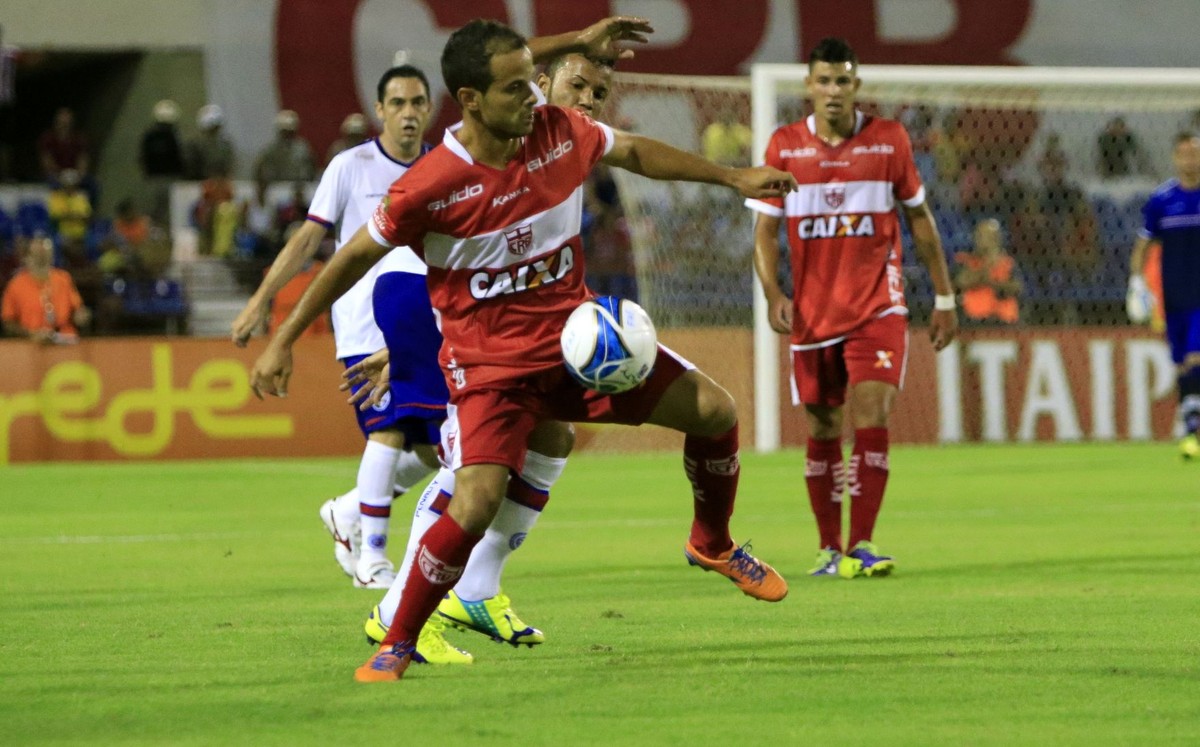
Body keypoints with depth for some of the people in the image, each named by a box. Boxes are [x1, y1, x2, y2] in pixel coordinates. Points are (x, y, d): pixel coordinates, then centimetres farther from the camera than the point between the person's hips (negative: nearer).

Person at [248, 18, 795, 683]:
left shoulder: (560, 132, -8)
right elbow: (356, 257, -8)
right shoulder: (431, 186, -22)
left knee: (713, 410, 0)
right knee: (474, 508, -24)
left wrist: (734, 177, 16)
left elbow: (636, 153, 13)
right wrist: (283, 342, -5)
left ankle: (712, 546, 28)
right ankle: (395, 646, -3)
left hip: (576, 334, 5)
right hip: (489, 364, -5)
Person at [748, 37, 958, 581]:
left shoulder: (889, 139, 1)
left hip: (876, 305, -2)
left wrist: (944, 297, 9)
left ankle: (862, 545, -17)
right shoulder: (785, 146, 1)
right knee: (822, 428, 7)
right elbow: (765, 229, 4)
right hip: (812, 310, 2)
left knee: (872, 409, -17)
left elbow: (920, 219, 9)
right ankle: (830, 549, 19)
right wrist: (773, 294, -12)